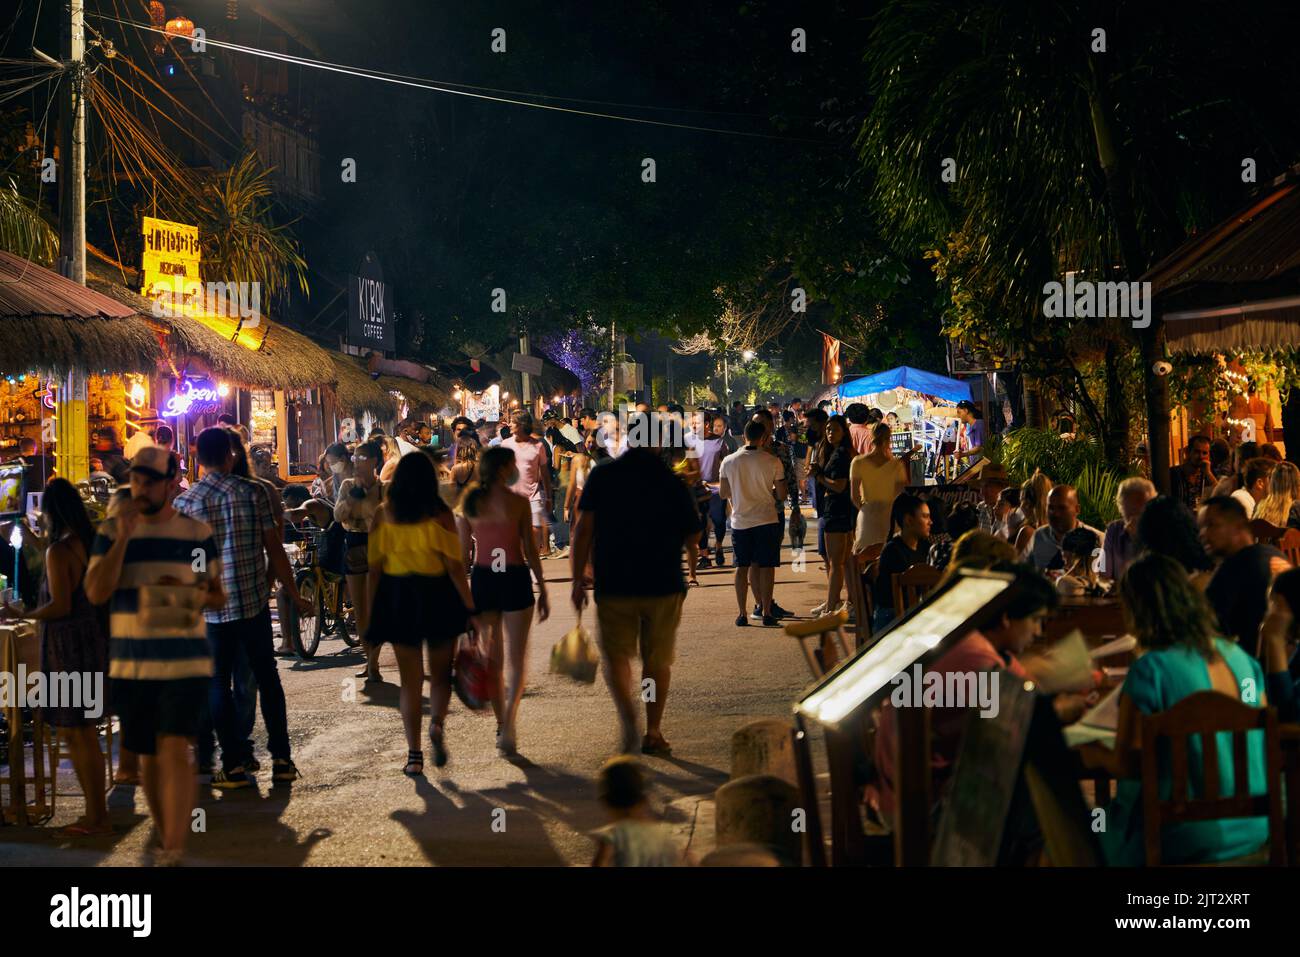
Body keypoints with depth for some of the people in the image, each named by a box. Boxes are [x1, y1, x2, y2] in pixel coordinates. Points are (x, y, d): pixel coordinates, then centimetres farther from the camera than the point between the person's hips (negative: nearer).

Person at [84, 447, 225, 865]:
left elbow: (218, 596, 10)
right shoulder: (111, 530, 4)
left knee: (174, 749, -14)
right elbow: (96, 593, -8)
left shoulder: (197, 533, 3)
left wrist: (192, 593, -12)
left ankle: (174, 851, -14)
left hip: (185, 662, -2)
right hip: (131, 664, 2)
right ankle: (166, 843, 27)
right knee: (148, 755, 11)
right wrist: (123, 537, -15)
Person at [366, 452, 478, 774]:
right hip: (438, 596, -1)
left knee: (410, 678, 10)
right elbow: (454, 566, -10)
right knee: (441, 673, 14)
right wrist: (470, 610, -6)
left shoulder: (383, 515, 0)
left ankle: (414, 754, 8)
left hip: (397, 598, 2)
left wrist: (372, 614, 6)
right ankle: (437, 724, -13)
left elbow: (374, 568, 0)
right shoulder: (440, 514, -6)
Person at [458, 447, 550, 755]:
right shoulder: (518, 502, -8)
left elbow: (463, 552, 5)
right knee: (516, 660, 2)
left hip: (482, 578, 4)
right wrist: (543, 589, 2)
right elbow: (530, 549, -5)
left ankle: (502, 726, 23)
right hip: (514, 578, -4)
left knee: (492, 660, 16)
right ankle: (508, 725, -13)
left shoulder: (470, 502, 3)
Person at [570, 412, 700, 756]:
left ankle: (628, 715, -17)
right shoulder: (672, 482, -1)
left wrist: (578, 581, -3)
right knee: (657, 659, 12)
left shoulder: (602, 476, -3)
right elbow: (693, 534, 5)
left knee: (616, 655, 7)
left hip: (614, 584, -1)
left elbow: (583, 530, -7)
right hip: (663, 584, 1)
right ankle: (653, 731, 16)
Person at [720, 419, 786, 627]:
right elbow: (781, 494, -3)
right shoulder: (773, 462, -8)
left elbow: (723, 493, 5)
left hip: (740, 521, 2)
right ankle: (766, 612, 3)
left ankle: (742, 613, 8)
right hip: (766, 519, -2)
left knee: (742, 567, 9)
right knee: (766, 566, 4)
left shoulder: (729, 461, -2)